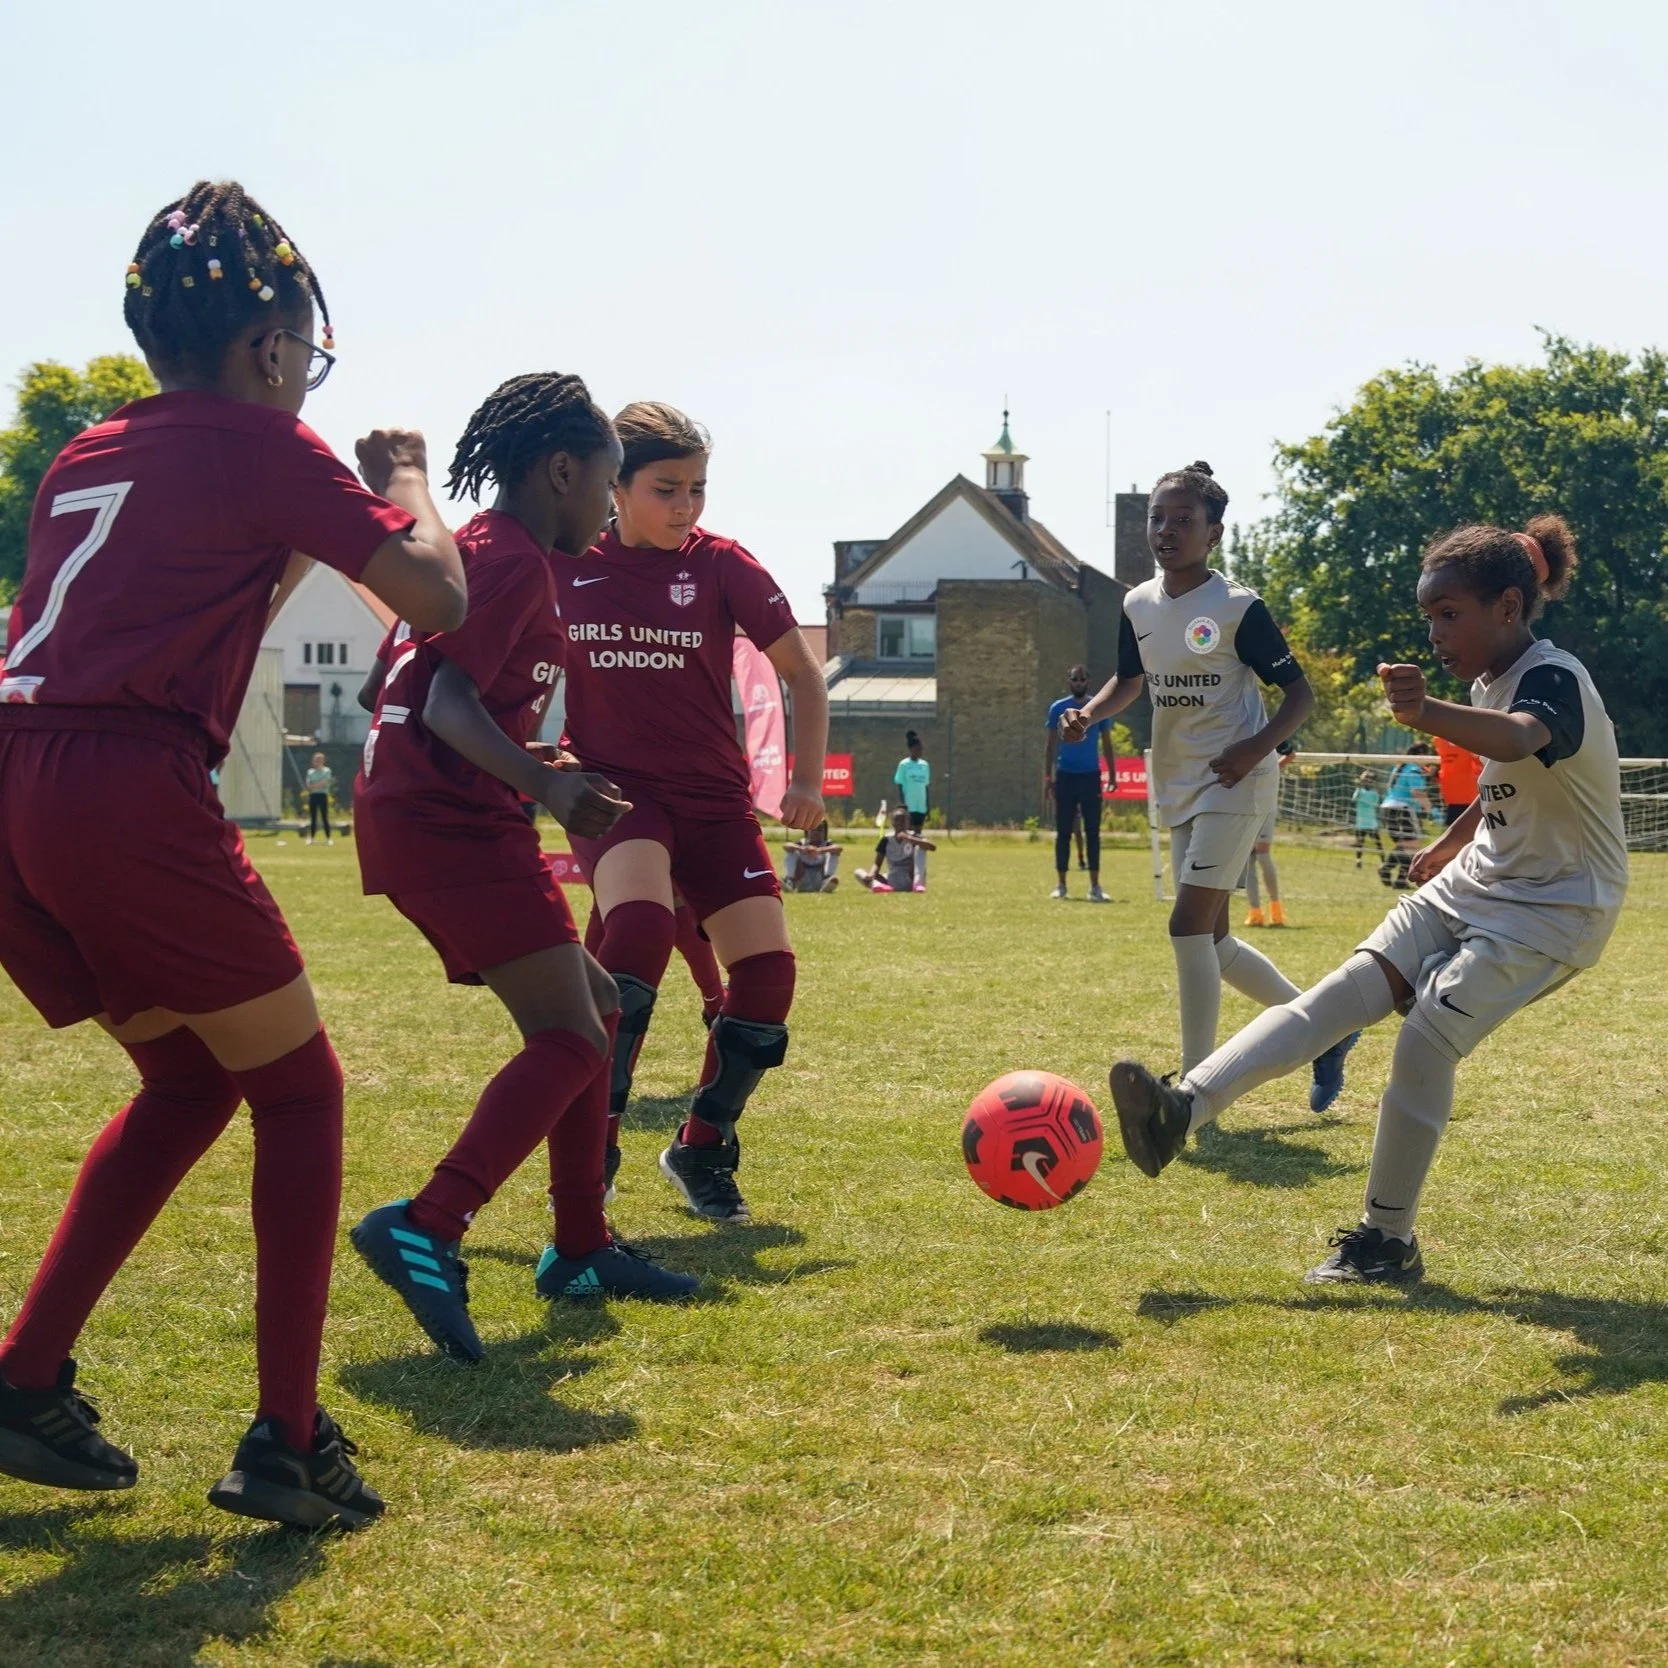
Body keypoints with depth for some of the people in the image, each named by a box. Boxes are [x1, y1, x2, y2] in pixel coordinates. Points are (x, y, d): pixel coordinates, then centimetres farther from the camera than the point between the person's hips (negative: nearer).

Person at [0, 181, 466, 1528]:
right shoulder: (263, 445, 2)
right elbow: (437, 598, -1)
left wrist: (285, 546, 34)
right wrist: (403, 481, 16)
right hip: (127, 786, -7)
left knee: (190, 1078, 23)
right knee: (300, 1089, 7)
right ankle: (289, 1443, 2)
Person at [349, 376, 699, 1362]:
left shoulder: (485, 549, 20)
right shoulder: (516, 562, -11)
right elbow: (450, 702, -23)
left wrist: (528, 763, 40)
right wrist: (545, 783, -37)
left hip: (428, 818, 11)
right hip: (453, 825, -11)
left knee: (592, 1011, 16)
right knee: (571, 1041, -14)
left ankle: (582, 1250, 20)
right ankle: (428, 1231, -28)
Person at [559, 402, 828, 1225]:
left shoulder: (720, 565, -4)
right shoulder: (566, 564, -2)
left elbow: (801, 668, 4)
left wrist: (807, 778, -4)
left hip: (713, 796, 2)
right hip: (612, 786, -2)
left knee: (767, 969, -9)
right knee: (638, 921, -32)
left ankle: (703, 1149, 16)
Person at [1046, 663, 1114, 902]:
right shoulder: (1058, 708, 4)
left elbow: (1106, 743, 8)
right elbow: (1052, 745, 7)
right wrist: (1047, 776, 1)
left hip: (1091, 775, 0)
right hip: (1065, 775, 0)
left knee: (1092, 832, -2)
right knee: (1063, 832, 2)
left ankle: (1094, 886, -2)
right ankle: (1060, 884, 8)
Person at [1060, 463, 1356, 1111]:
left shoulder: (1239, 607, -12)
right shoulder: (1138, 606, 5)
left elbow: (1300, 693, -8)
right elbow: (1130, 680, 22)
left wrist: (1257, 747, -23)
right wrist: (1088, 713, 2)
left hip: (1234, 784, -8)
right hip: (1177, 787, 8)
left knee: (1190, 926, -15)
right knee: (1213, 941, 11)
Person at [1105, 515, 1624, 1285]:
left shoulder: (1554, 680, -20)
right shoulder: (1490, 682, 7)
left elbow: (1518, 739, -46)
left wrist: (1427, 713, -63)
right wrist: (1448, 846, 30)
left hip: (1554, 910, -8)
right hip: (1476, 884, 8)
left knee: (1427, 1034, -22)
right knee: (1342, 991, -11)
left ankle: (1388, 1240, -8)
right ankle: (1181, 1111, -24)